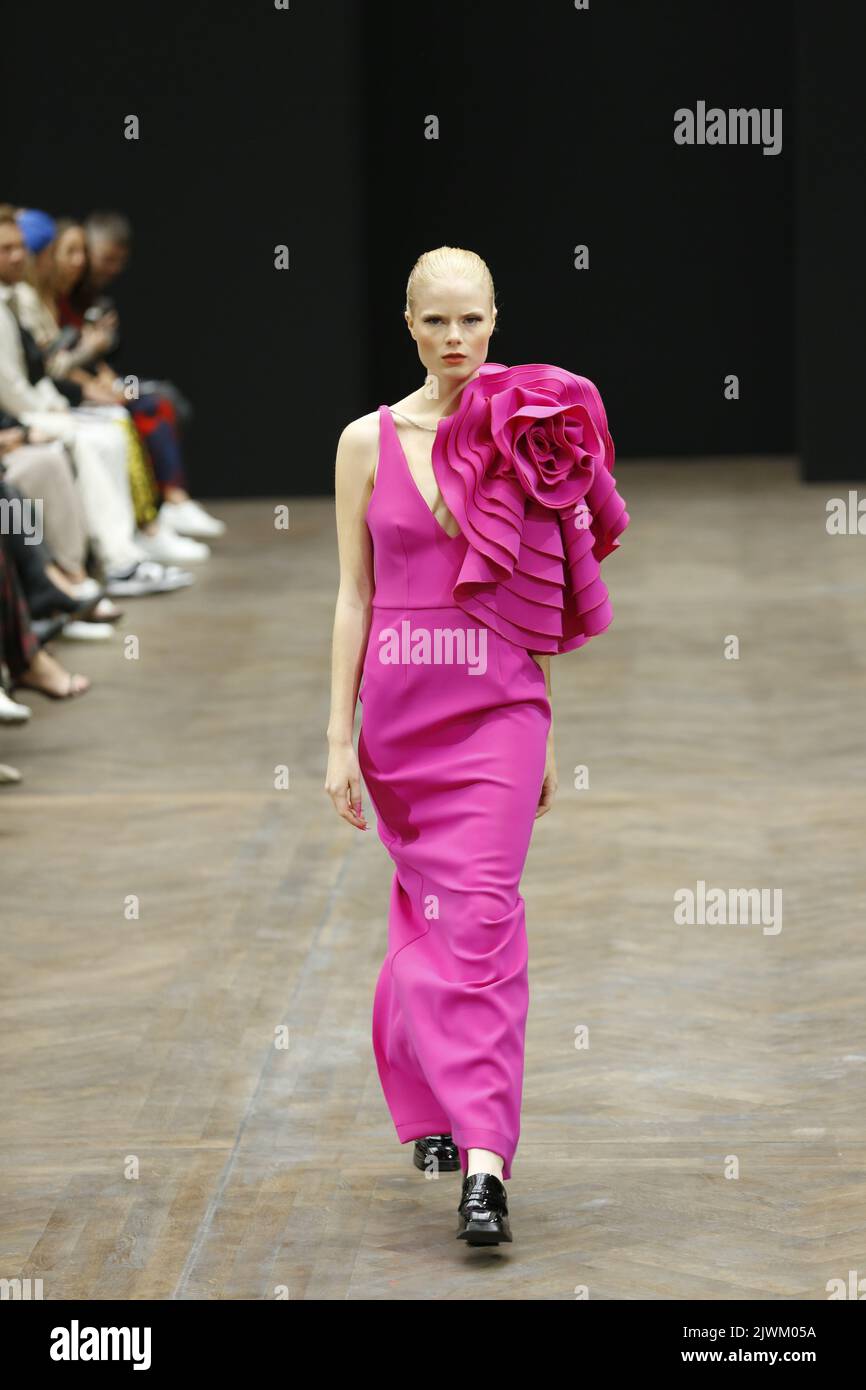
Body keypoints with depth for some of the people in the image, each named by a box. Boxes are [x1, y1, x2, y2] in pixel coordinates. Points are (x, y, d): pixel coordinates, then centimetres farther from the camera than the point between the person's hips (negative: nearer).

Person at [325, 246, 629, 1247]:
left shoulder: (527, 436, 2)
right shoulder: (369, 441, 3)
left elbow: (541, 600, 8)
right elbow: (354, 594, 5)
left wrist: (545, 739, 11)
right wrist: (339, 739, 1)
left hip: (499, 710, -1)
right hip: (399, 704, 2)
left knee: (481, 919, -11)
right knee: (428, 909, 11)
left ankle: (485, 1161, -15)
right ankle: (429, 1108, 31)